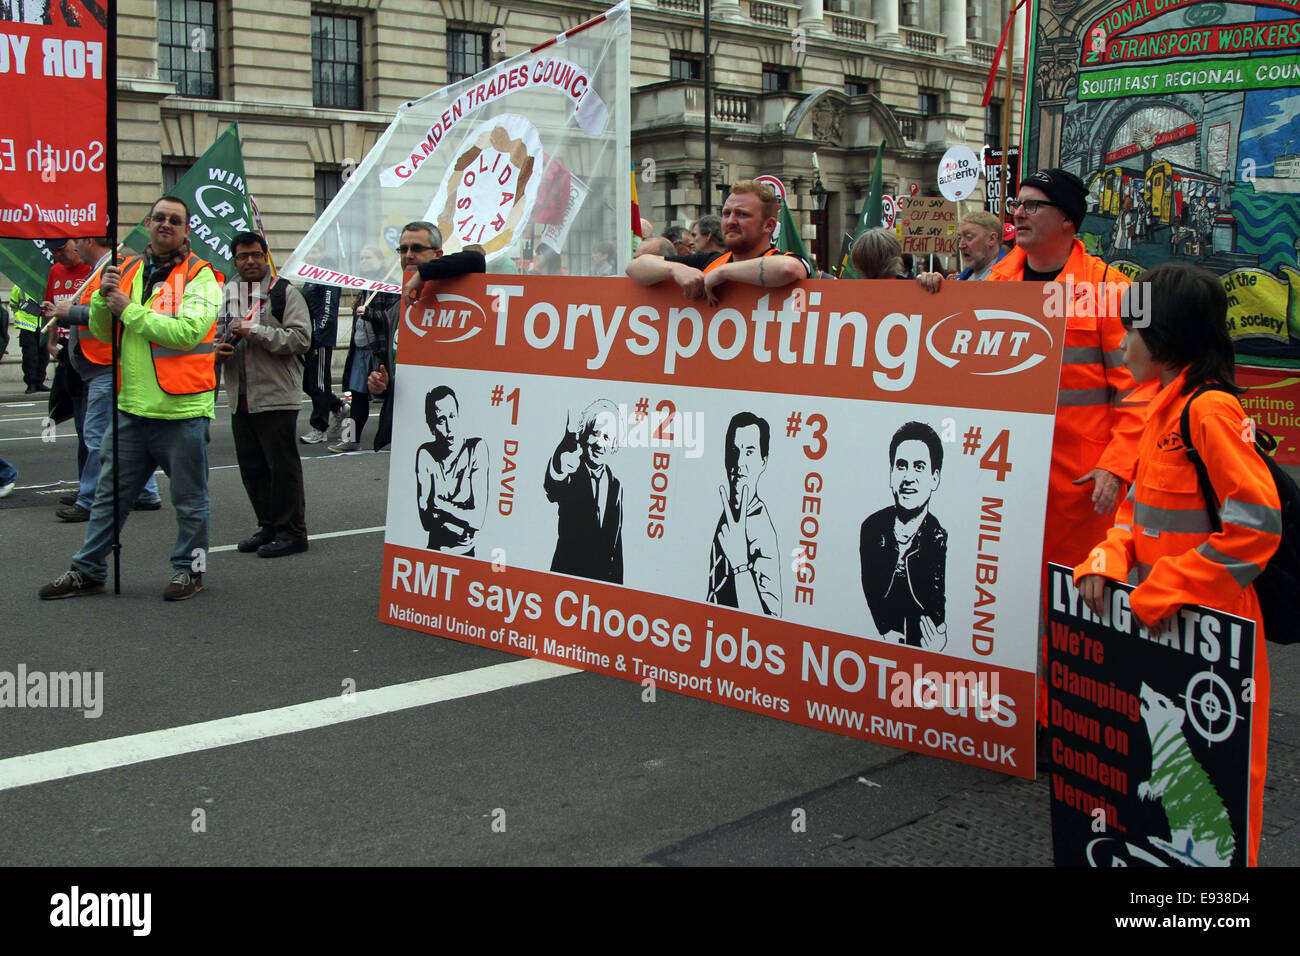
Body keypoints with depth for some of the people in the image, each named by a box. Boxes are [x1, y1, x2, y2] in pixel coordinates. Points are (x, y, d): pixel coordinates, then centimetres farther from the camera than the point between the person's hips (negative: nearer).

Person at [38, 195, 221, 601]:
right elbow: (101, 332, 15)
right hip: (132, 406, 6)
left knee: (189, 499, 6)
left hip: (181, 408, -5)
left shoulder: (199, 275, -5)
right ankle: (88, 571, 22)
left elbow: (189, 331, -21)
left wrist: (129, 310, -14)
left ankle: (189, 569, 21)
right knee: (110, 493, 12)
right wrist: (103, 298, -5)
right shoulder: (127, 271, 13)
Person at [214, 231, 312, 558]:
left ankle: (291, 532, 3)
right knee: (251, 467, 11)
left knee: (283, 466, -4)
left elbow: (301, 338, -12)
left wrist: (256, 331, -16)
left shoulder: (285, 293, -2)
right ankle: (268, 527, 23)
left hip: (276, 396, -6)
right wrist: (217, 351, 2)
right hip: (240, 399, 7)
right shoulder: (225, 296, 16)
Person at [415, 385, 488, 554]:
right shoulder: (425, 455, 2)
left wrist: (440, 505, -7)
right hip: (434, 551, 2)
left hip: (468, 553, -2)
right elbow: (426, 521, -5)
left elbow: (478, 519, -9)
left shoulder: (476, 449, -5)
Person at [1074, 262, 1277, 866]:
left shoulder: (1209, 411, -19)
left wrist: (1166, 591, -19)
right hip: (1159, 618, 9)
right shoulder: (1166, 408, 11)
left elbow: (1257, 524, -22)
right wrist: (1106, 561, -2)